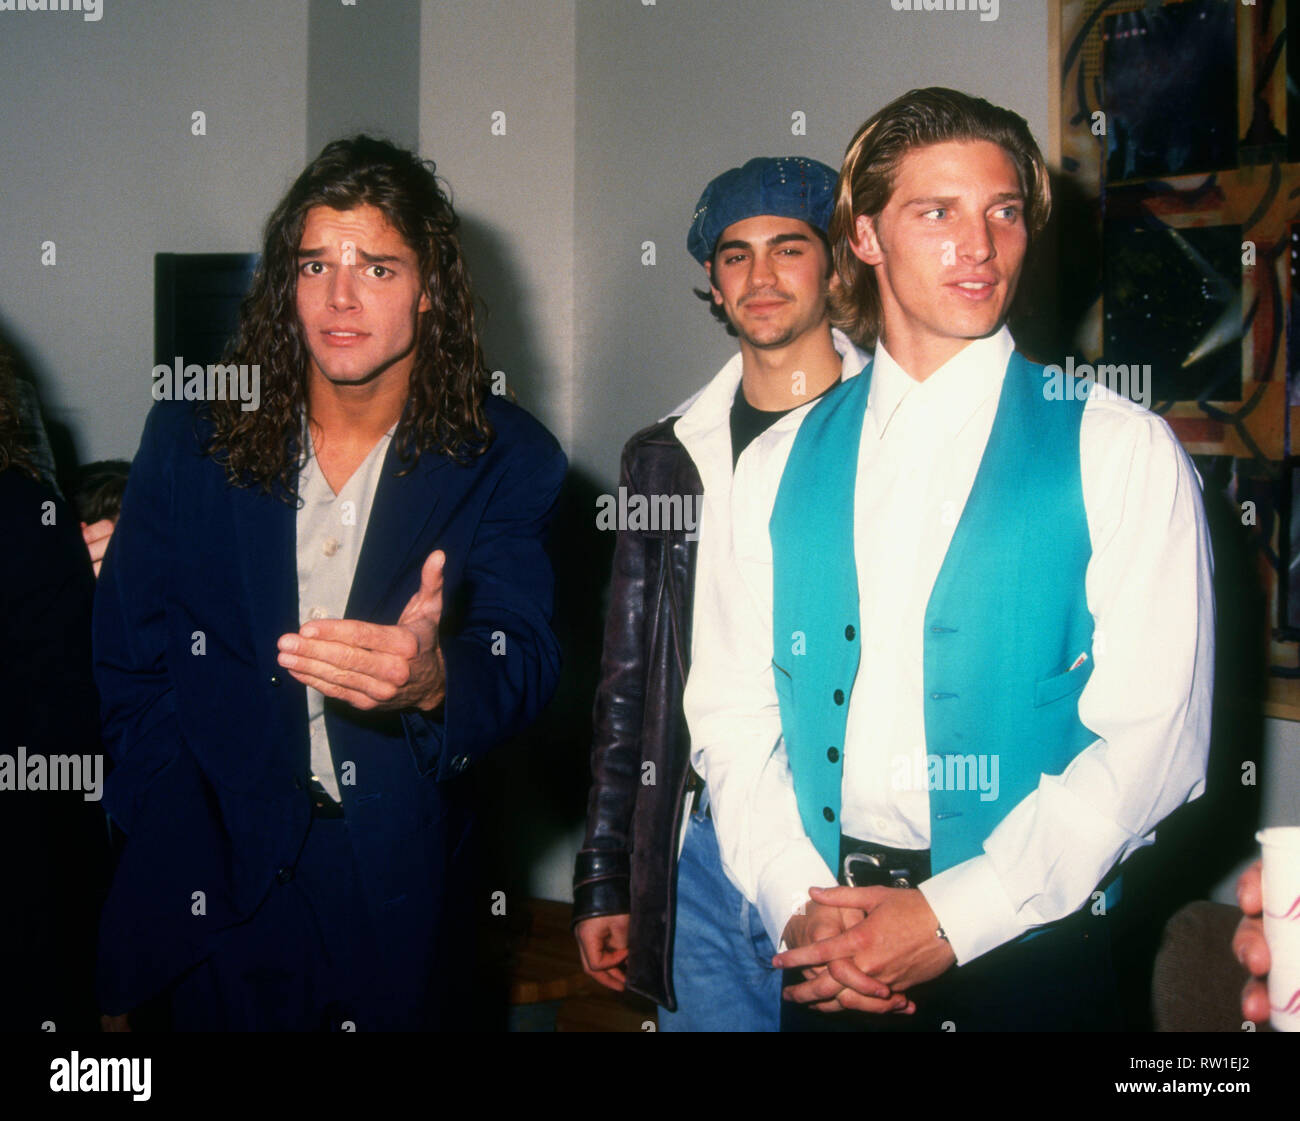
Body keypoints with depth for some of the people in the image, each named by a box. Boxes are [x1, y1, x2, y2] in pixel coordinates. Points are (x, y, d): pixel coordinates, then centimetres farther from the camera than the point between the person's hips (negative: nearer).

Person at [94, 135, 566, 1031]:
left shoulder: (504, 461, -4)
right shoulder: (191, 439, 1)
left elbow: (525, 666, -14)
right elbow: (131, 670, 1)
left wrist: (431, 680, -38)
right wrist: (179, 878, -9)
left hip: (405, 892, 0)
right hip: (224, 882, 1)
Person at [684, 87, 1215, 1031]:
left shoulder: (1121, 450, -4)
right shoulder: (785, 465, 5)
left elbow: (1152, 738, -10)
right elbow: (734, 711, 4)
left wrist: (950, 919, -15)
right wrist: (798, 905, -10)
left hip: (1027, 944, -2)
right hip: (827, 952, 3)